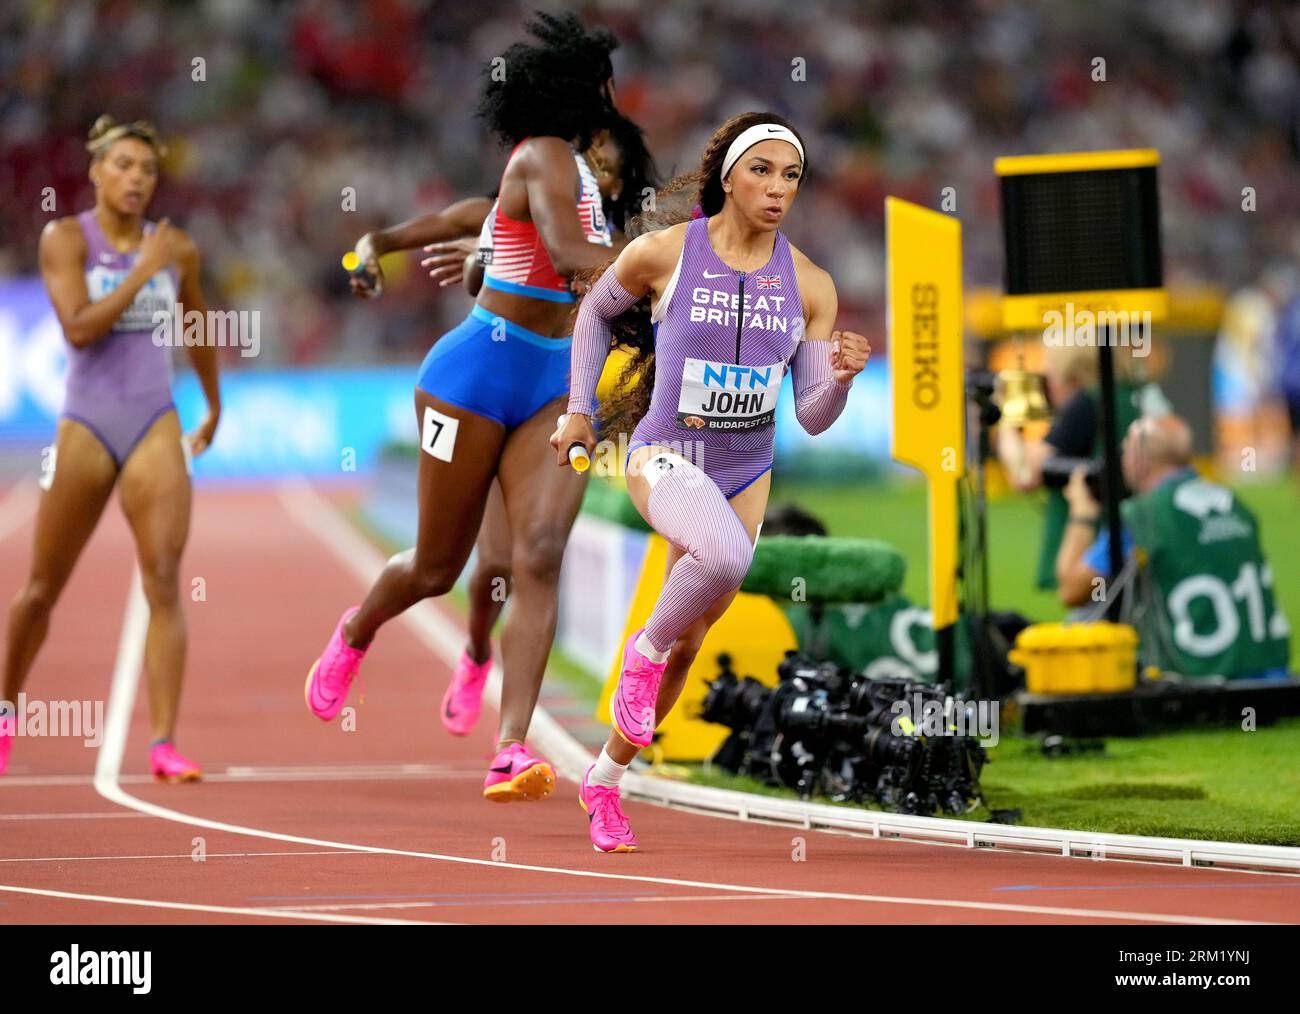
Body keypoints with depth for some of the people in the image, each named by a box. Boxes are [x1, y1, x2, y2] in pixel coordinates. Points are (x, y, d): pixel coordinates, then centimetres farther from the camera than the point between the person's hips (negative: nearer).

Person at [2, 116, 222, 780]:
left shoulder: (176, 249, 6)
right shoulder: (66, 238, -4)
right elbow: (79, 328, -17)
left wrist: (214, 409, 36)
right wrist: (143, 272, -18)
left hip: (156, 431, 2)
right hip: (86, 426, -2)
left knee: (165, 585, -13)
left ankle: (164, 744, -16)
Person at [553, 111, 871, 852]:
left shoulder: (810, 285, -4)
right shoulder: (663, 254, -11)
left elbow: (812, 417, -2)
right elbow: (596, 312, 10)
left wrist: (840, 377, -22)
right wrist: (579, 409, 8)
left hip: (746, 471, 4)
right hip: (666, 455, -4)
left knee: (686, 647, 12)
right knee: (725, 555, -37)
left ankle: (604, 781, 33)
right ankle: (646, 649, -7)